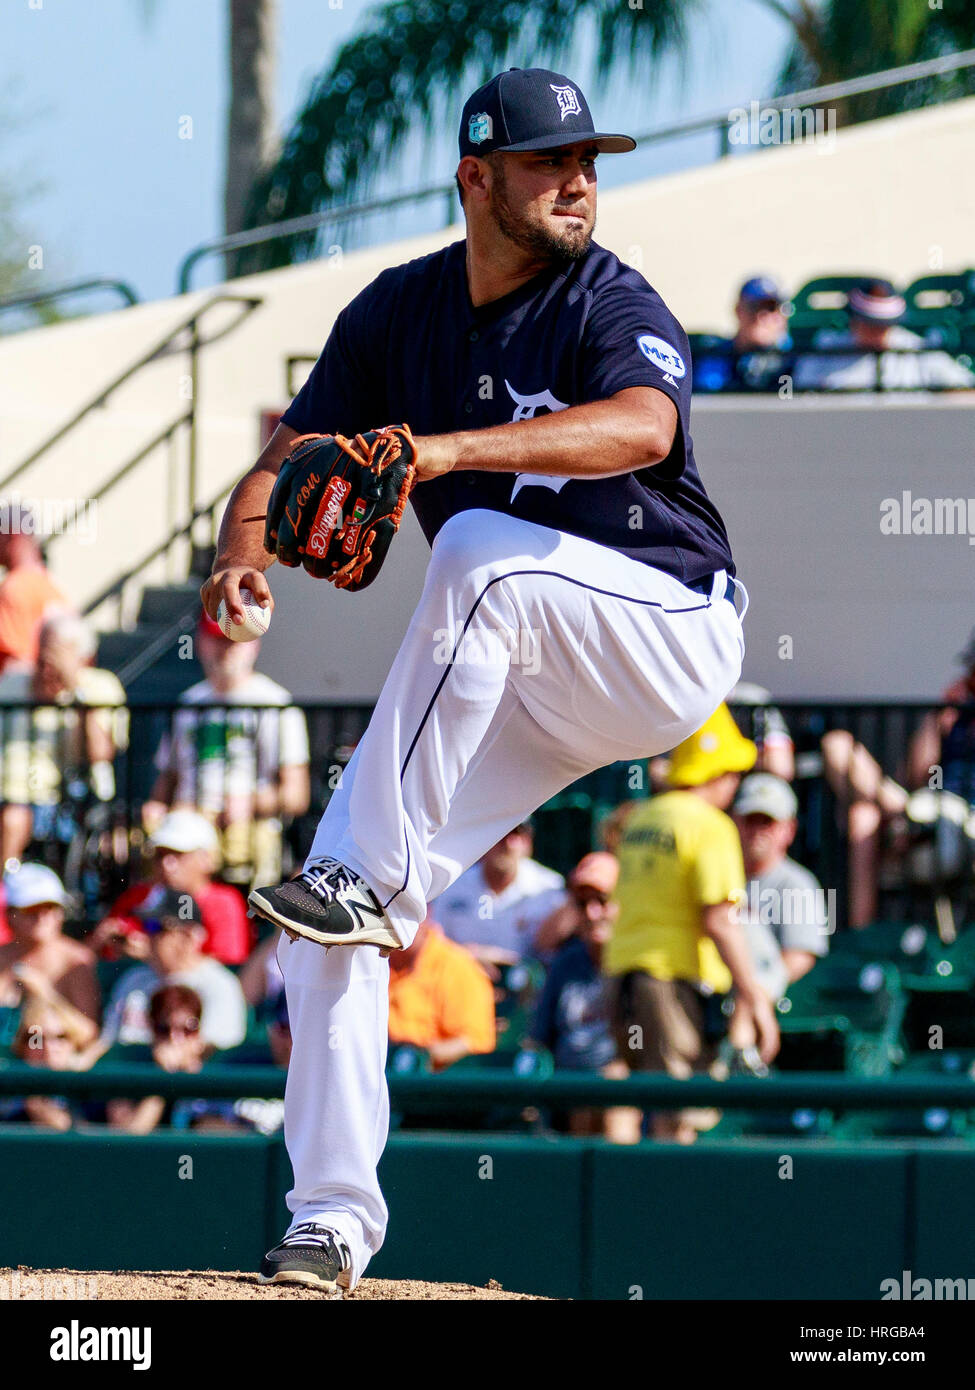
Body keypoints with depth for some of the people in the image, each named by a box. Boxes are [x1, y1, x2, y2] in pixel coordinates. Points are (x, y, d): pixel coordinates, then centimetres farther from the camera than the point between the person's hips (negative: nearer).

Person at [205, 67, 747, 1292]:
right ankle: (334, 1214, -4)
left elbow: (642, 425, -36)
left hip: (668, 630, -6)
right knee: (326, 928, -9)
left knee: (482, 548, -35)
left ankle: (381, 885, -33)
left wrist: (448, 449, -48)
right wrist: (247, 539, -21)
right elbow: (295, 451, 4)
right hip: (515, 680, 6)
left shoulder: (615, 307, -14)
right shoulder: (400, 313, 4)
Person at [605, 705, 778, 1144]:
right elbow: (718, 921, -16)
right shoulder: (710, 826, -9)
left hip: (623, 972, 8)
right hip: (680, 979, -8)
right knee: (678, 1120, -9)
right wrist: (752, 996, -14)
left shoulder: (639, 819, 16)